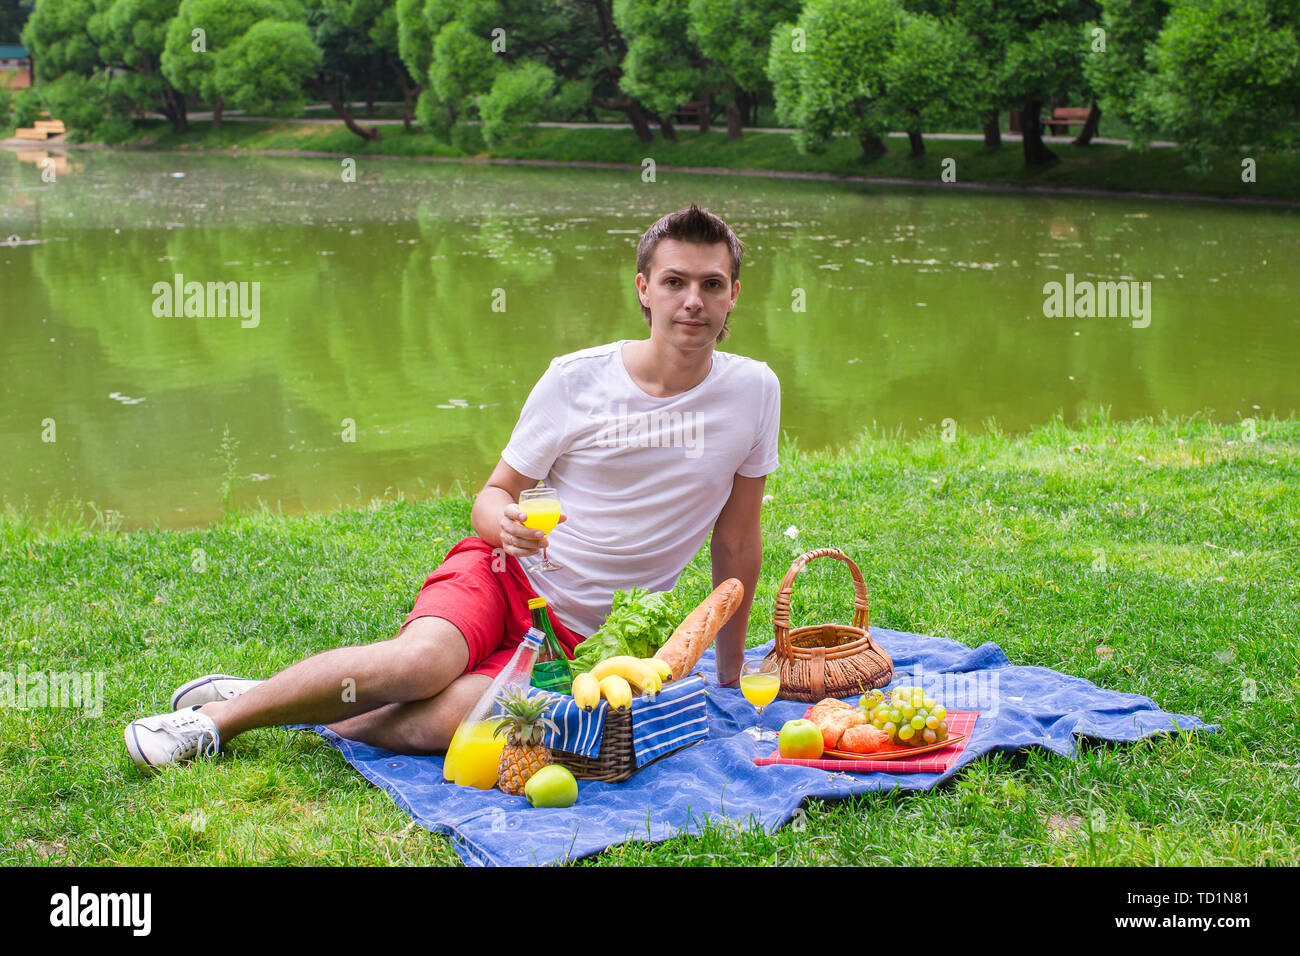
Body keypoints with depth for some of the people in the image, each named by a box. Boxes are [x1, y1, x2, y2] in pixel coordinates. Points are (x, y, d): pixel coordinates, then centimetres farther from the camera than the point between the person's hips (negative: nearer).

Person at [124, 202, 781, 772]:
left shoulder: (752, 391, -4)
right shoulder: (576, 379, -6)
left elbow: (736, 539, 5)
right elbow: (493, 494, 2)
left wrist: (729, 677, 11)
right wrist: (505, 524, -24)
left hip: (580, 636, 0)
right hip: (505, 573, 0)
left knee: (449, 719, -29)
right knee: (425, 659, -33)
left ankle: (297, 714, -9)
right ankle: (226, 711, -15)